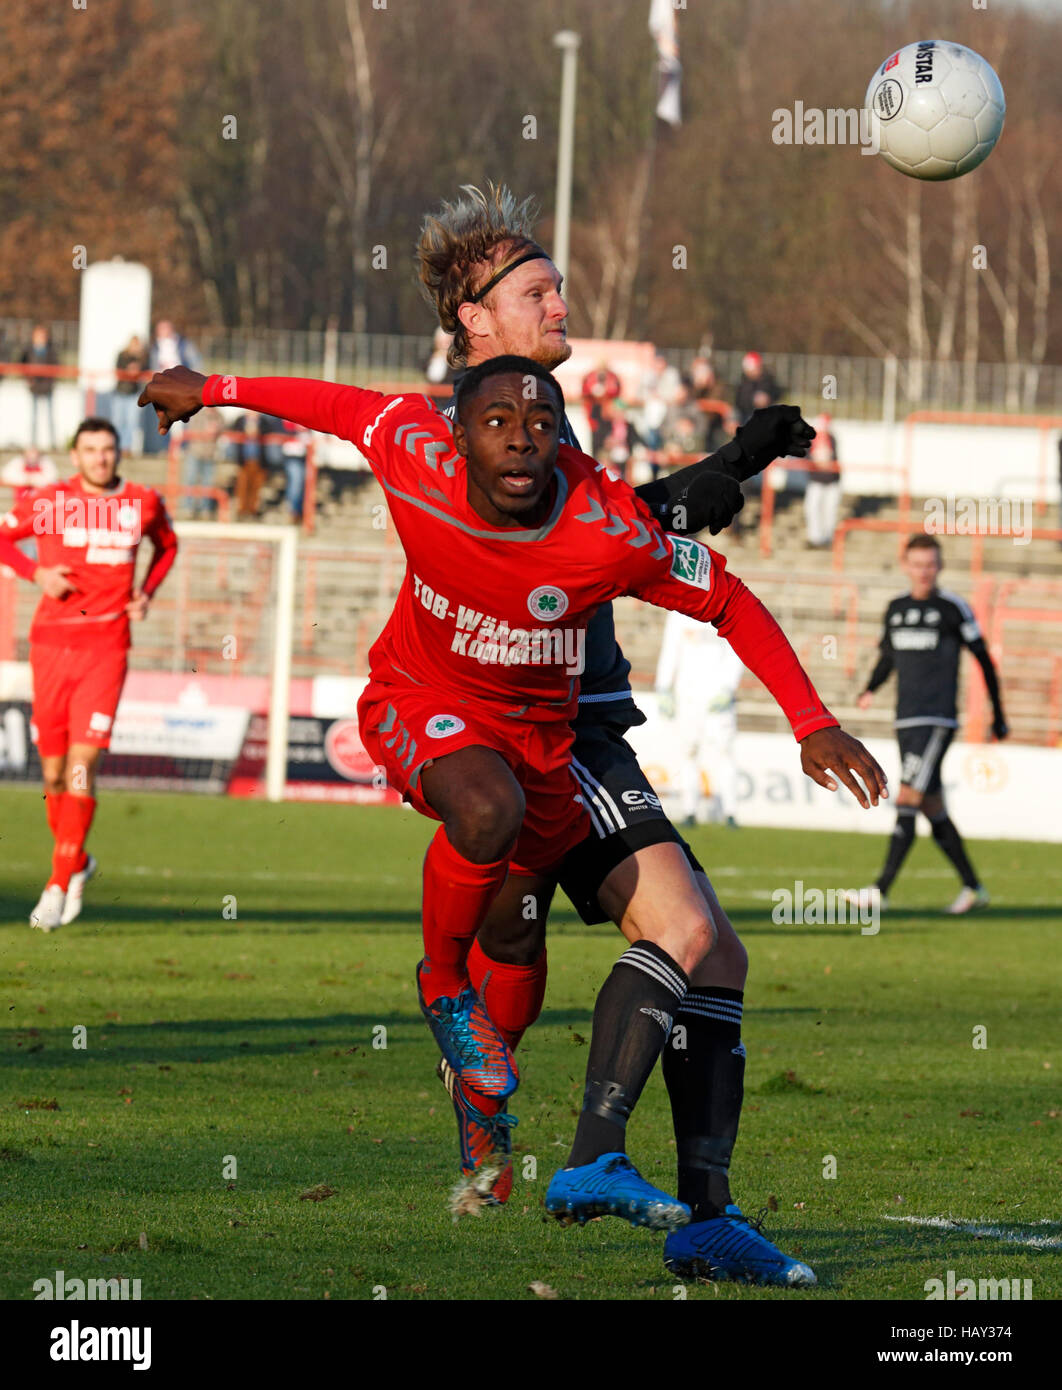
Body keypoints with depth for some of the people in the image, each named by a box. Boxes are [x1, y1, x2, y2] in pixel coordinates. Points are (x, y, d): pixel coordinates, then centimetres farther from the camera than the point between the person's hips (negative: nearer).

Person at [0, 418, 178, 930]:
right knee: (54, 772, 6)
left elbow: (167, 544, 24)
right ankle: (77, 863, 30)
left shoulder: (143, 503, 4)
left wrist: (147, 590, 7)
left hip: (106, 647, -1)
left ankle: (59, 886, -11)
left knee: (82, 766, -13)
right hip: (51, 643, 1)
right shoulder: (48, 503, 0)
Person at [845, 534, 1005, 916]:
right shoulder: (896, 609, 12)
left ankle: (882, 889, -19)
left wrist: (998, 715, 7)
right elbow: (887, 656, 23)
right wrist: (870, 690, 2)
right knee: (932, 808, 9)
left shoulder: (953, 609, -4)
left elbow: (984, 659, 3)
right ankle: (973, 888, 19)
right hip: (906, 722, 7)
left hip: (937, 722, -7)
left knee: (908, 798, -15)